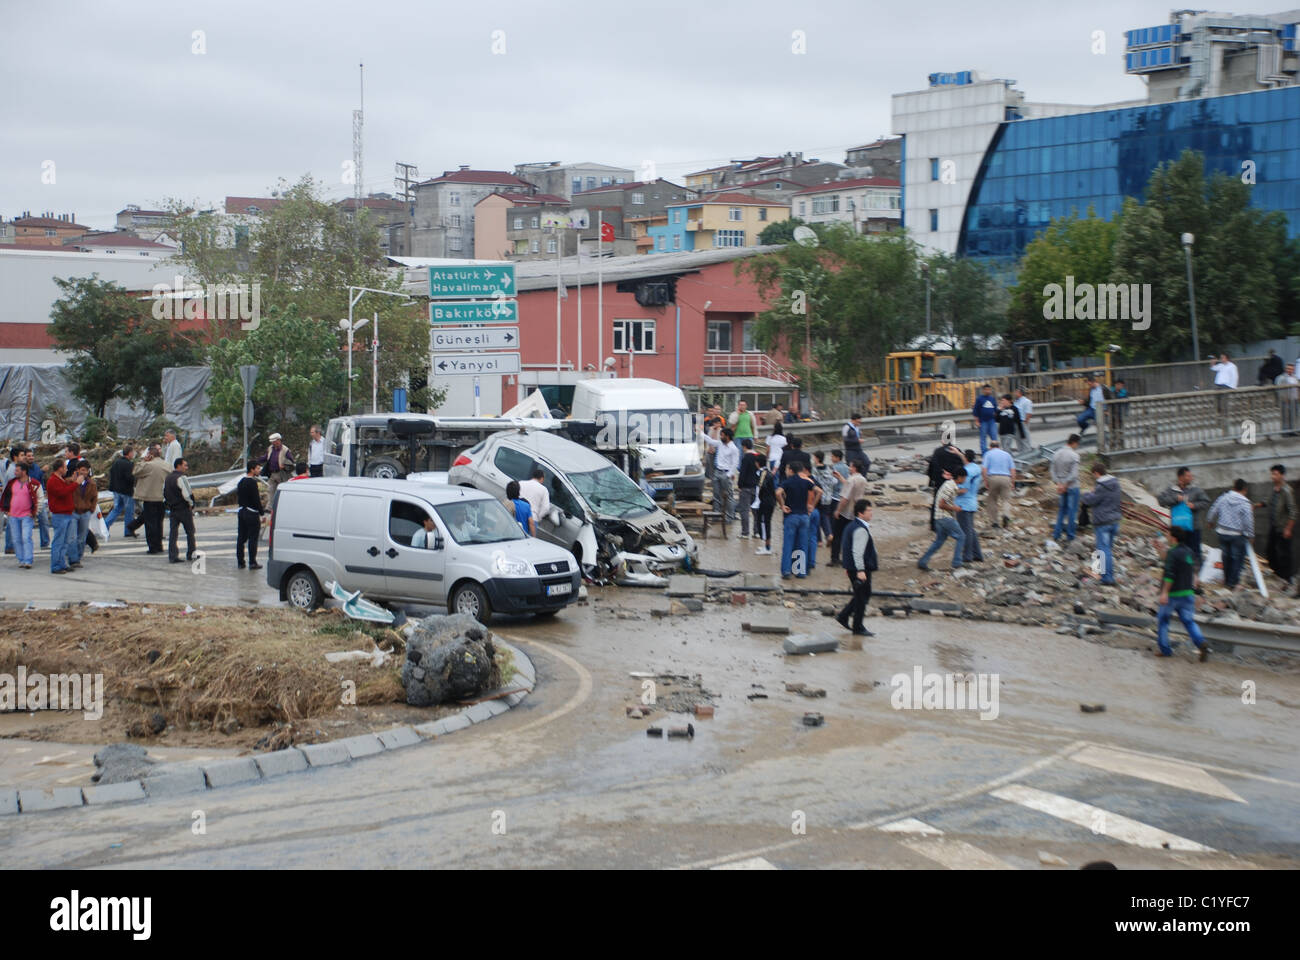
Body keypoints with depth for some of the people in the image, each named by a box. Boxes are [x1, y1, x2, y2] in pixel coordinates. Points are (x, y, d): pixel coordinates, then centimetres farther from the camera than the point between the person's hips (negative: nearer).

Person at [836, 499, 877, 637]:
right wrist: (860, 570, -26)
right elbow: (857, 551, -25)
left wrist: (847, 566, 26)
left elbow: (846, 548, 20)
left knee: (860, 596, 20)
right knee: (862, 597, 0)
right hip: (860, 568, -10)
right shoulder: (860, 530, -19)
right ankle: (858, 628, 7)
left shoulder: (851, 527, 13)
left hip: (851, 567, 10)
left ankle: (843, 617, 20)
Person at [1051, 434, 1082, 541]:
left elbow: (1053, 471, 1)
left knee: (1061, 510, 16)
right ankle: (1070, 535, 10)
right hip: (1072, 487, -6)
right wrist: (1065, 485, -14)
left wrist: (1059, 484, -5)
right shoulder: (1074, 455, -16)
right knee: (1072, 510, 5)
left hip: (1061, 486, 6)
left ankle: (1057, 533, 12)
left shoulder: (1056, 454, 4)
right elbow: (1074, 474, -20)